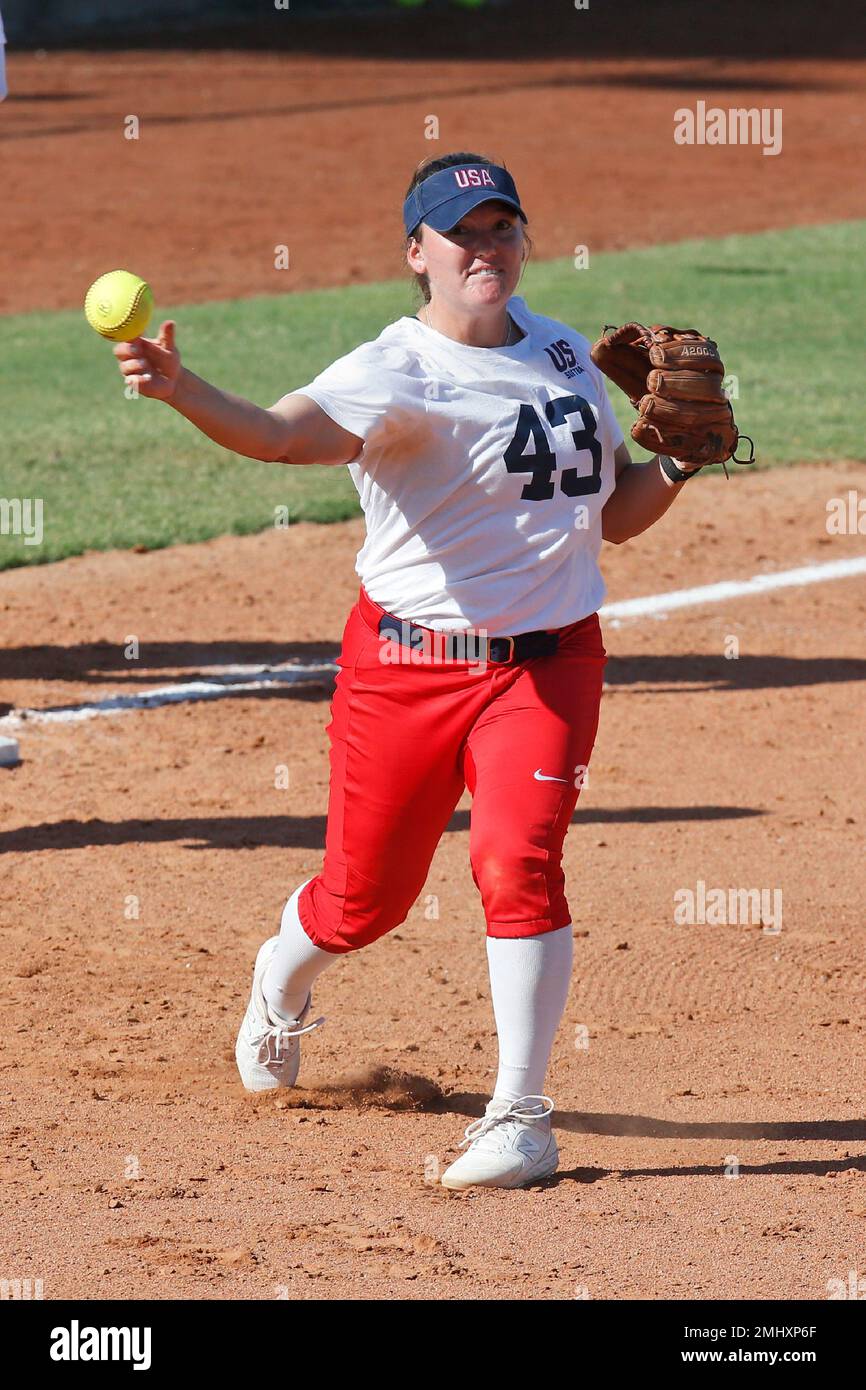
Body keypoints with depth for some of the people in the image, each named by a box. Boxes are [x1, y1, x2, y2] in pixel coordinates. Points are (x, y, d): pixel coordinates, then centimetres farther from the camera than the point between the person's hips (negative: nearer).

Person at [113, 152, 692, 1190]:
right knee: (365, 897, 8)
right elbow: (290, 432, -34)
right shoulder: (397, 374, -13)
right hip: (406, 663, -2)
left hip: (546, 661, 3)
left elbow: (617, 516, 18)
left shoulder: (565, 355, 8)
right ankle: (280, 988, 46)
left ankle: (521, 1121, -9)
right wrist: (178, 390, -53)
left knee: (514, 862, -19)